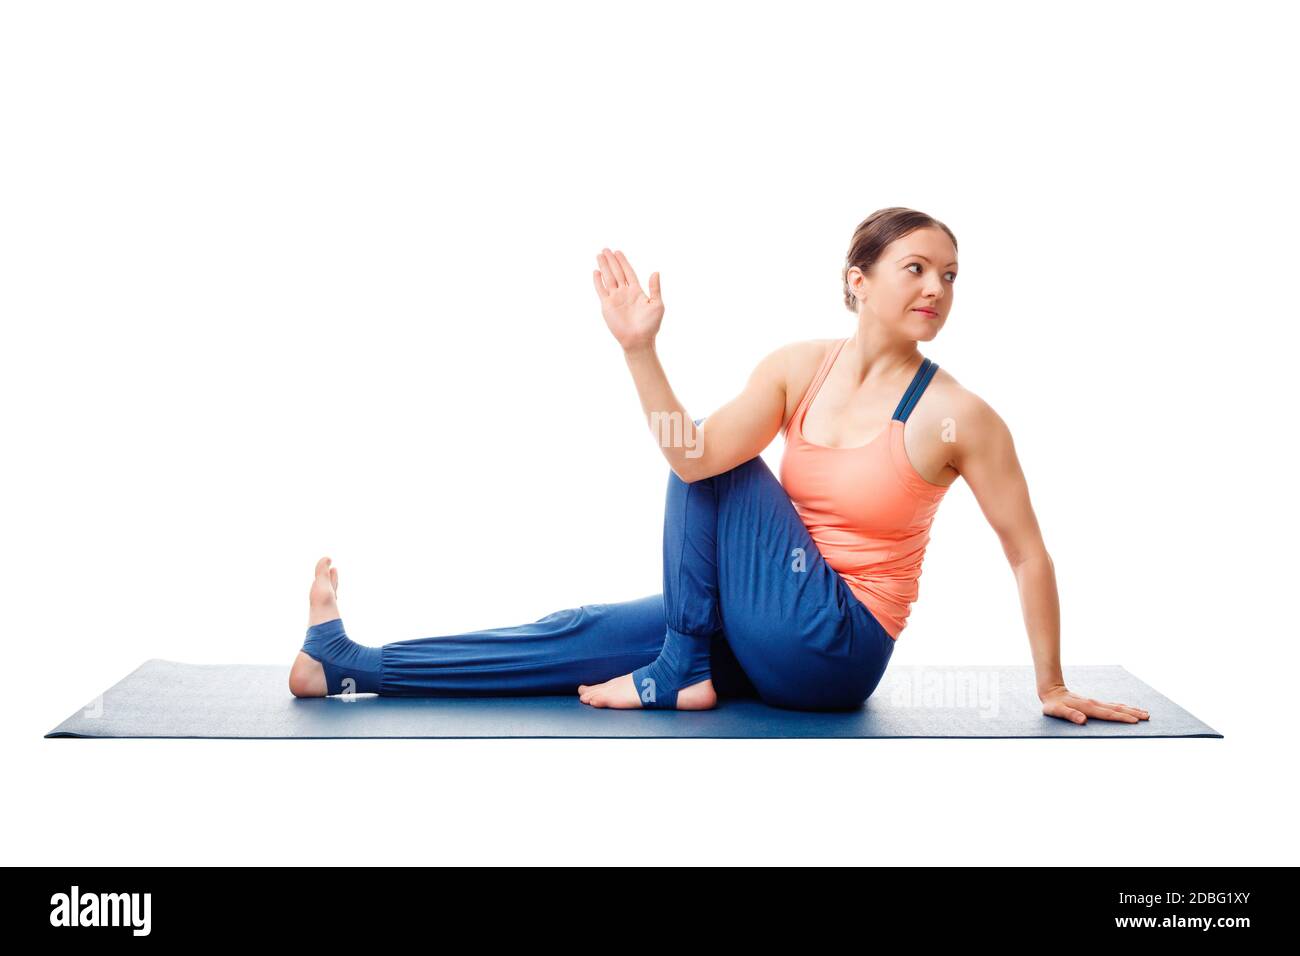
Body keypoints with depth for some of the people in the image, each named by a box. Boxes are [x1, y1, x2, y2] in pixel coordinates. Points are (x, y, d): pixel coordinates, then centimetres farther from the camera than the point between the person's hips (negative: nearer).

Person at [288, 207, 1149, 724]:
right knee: (583, 635, -3)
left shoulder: (958, 417, -14)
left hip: (831, 651, -5)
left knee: (716, 469, -13)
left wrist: (1053, 688, -4)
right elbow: (692, 457, -16)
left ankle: (676, 671, -4)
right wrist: (642, 351, -28)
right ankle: (348, 665, 1)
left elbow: (1029, 554, -7)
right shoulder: (798, 368, -3)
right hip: (769, 634, 5)